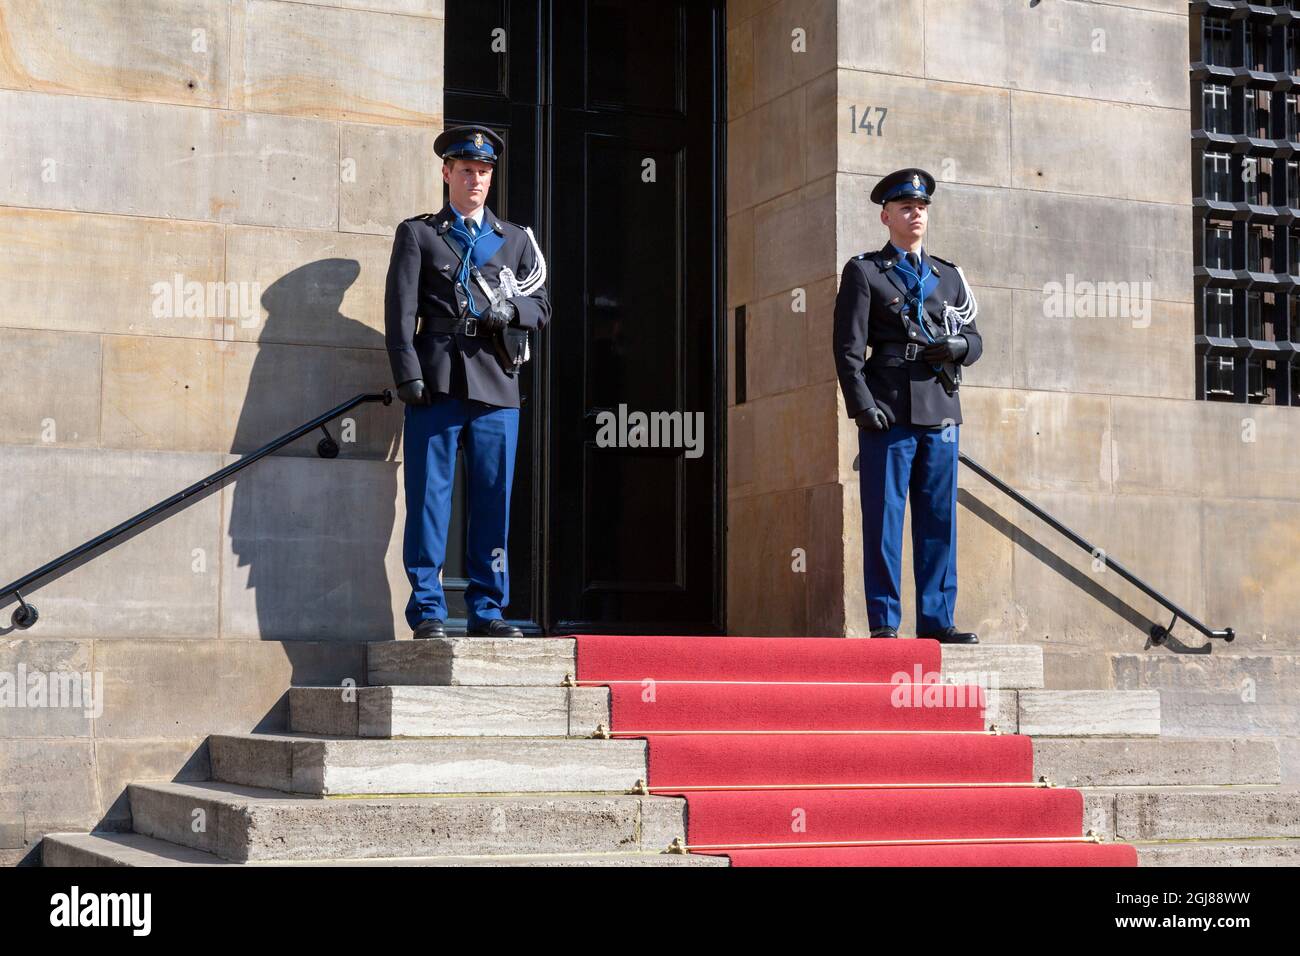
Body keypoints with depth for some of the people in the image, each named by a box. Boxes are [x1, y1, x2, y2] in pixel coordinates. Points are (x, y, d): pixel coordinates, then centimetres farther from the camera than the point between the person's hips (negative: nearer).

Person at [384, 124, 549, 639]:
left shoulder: (515, 239, 19)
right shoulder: (417, 233, 11)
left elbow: (541, 307, 17)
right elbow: (400, 310, 3)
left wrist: (511, 308, -6)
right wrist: (409, 376, -8)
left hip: (496, 384, 3)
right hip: (437, 383, -2)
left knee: (493, 499, 3)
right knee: (429, 497, -3)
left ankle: (487, 609, 10)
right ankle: (427, 610, 2)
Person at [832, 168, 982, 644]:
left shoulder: (949, 275, 19)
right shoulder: (864, 271, 6)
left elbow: (975, 338, 19)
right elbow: (849, 346, -1)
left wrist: (958, 346, -5)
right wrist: (861, 405, -12)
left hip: (941, 411, 4)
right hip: (888, 412, -4)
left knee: (939, 519, 3)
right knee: (884, 519, -4)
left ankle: (936, 619, 8)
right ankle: (884, 621, 0)